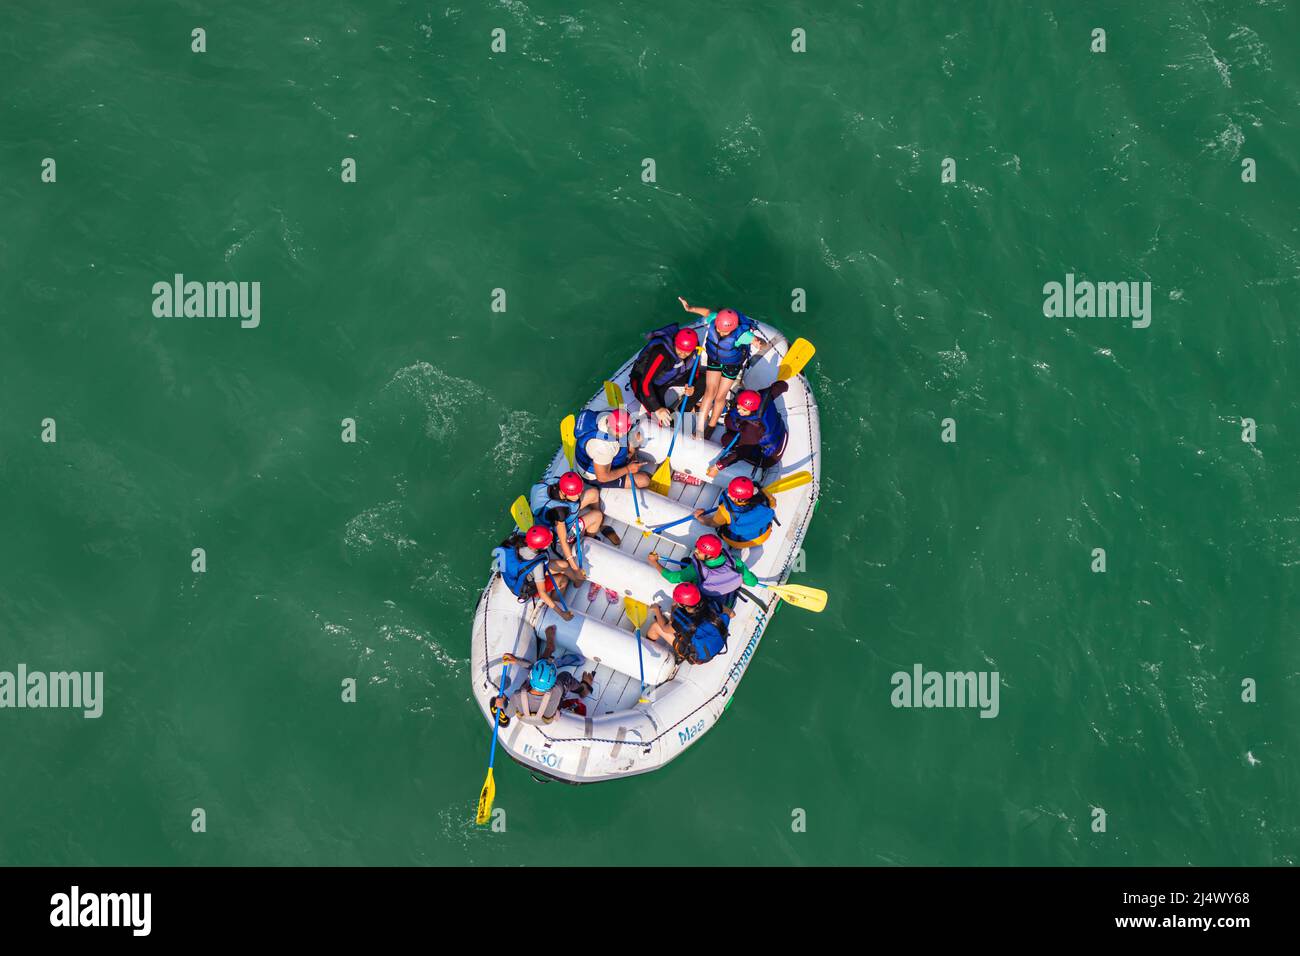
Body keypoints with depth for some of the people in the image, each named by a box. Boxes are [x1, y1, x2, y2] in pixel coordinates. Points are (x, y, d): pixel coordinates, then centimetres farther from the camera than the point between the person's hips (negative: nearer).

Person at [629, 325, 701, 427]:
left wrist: (691, 387, -20)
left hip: (669, 378, 7)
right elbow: (646, 382, -36)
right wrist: (657, 409, -41)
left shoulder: (695, 349, -18)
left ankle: (683, 413, 6)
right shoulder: (662, 353, -38)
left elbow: (694, 371, 1)